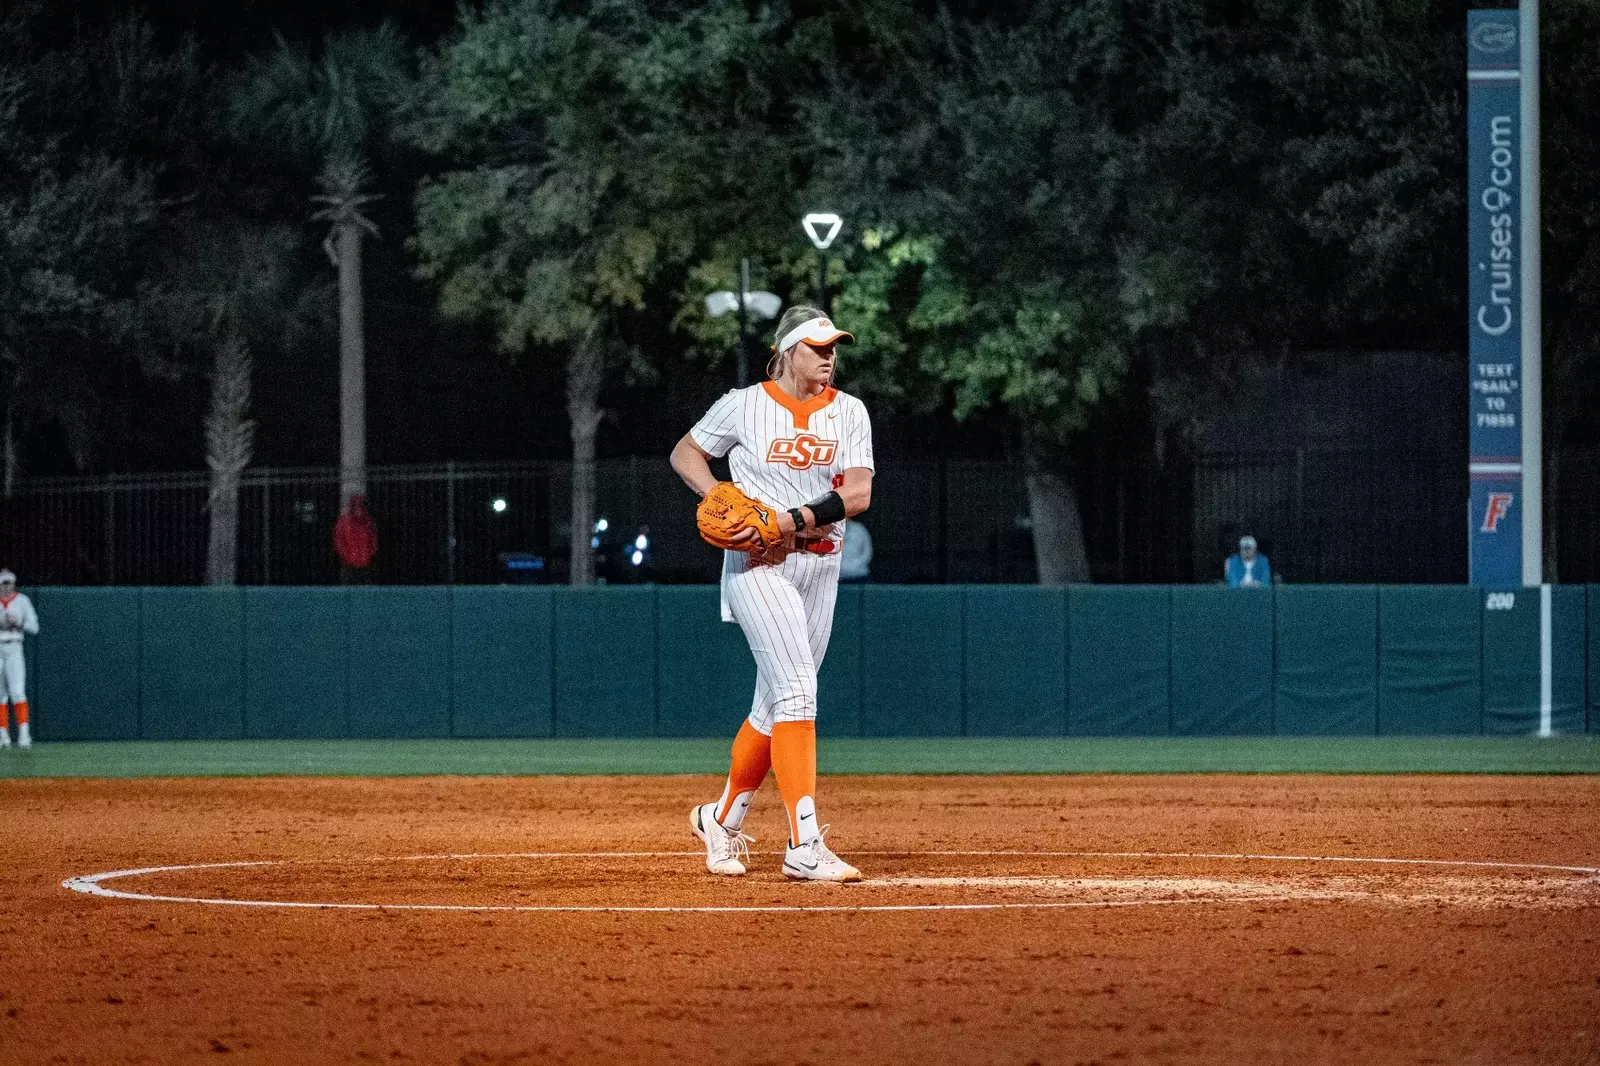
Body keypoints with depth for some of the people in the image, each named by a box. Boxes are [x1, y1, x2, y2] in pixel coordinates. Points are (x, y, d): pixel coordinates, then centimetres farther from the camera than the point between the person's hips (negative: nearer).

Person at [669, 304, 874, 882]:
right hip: (757, 565, -5)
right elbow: (685, 452, 11)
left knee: (775, 704, 11)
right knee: (796, 690, -18)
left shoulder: (848, 412, 5)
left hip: (819, 564, 5)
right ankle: (804, 846, -22)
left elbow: (858, 493, -6)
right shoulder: (744, 405, -3)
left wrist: (793, 520, -19)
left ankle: (723, 818, 31)